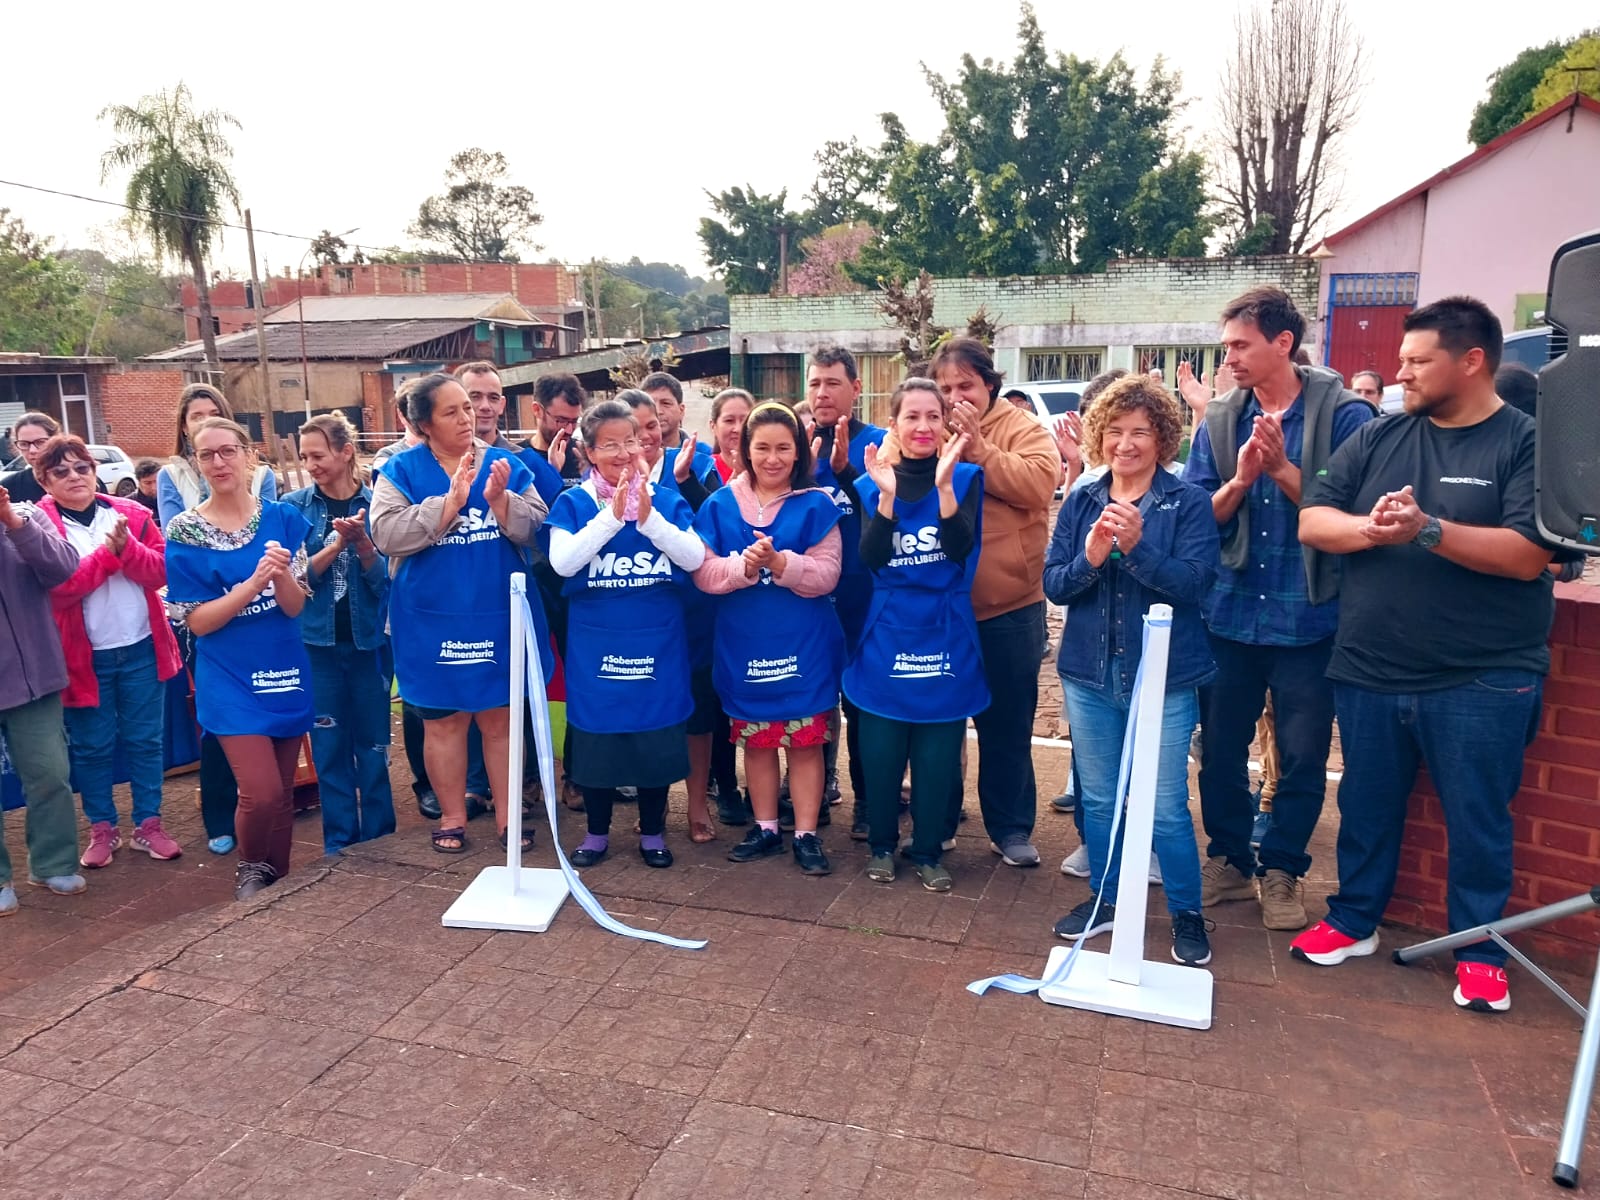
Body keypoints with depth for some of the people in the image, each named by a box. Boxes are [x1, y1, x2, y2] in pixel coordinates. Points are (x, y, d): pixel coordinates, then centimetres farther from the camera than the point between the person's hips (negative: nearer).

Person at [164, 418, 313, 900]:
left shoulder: (282, 518, -1)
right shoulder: (183, 532, -5)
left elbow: (295, 606, -4)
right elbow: (196, 621, -8)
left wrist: (281, 575, -26)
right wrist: (253, 582, -22)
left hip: (286, 672, 3)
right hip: (230, 682, -2)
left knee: (283, 793, 11)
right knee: (261, 793, -11)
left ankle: (277, 885, 31)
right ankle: (250, 870, 19)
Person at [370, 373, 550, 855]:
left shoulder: (506, 464, 2)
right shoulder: (401, 470, -2)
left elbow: (536, 531, -4)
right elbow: (386, 535, -15)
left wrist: (499, 500, -22)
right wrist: (450, 501, -22)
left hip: (499, 618, 1)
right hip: (434, 623, -1)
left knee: (499, 720, 10)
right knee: (443, 722, 9)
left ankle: (507, 815, 23)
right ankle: (452, 817, 25)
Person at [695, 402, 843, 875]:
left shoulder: (816, 505, -3)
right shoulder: (719, 505, 3)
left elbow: (825, 575, -11)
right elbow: (702, 573, -4)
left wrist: (779, 562, -27)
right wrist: (743, 566, -22)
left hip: (804, 648, -2)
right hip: (743, 648, 2)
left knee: (805, 742, 5)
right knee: (755, 741, 13)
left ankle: (806, 834, 18)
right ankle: (766, 828, 28)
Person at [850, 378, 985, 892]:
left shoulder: (966, 477, 0)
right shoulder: (870, 484, 3)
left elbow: (960, 549, -15)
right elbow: (870, 558, -11)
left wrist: (944, 484, -26)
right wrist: (888, 494, -22)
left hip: (945, 636, -1)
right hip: (885, 637, 1)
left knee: (938, 755, 5)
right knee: (880, 752, 7)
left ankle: (929, 851, 22)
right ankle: (882, 845, 26)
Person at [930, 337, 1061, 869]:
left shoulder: (1020, 428, -2)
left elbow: (1039, 483, -19)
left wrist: (976, 445, -18)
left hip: (1009, 609, -3)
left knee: (1007, 724, 8)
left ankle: (1011, 828, 23)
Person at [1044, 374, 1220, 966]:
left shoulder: (1188, 502, -6)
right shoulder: (1081, 503, 4)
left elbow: (1193, 583, -16)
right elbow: (1052, 583, -1)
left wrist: (1137, 546, -29)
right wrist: (1090, 558, -21)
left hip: (1164, 677, -4)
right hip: (1089, 674, 4)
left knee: (1165, 806, 4)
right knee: (1097, 799, 16)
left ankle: (1186, 913, 24)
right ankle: (1104, 899, 34)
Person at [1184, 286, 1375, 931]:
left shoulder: (1344, 414, -7)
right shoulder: (1220, 420, 4)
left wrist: (1283, 469, -19)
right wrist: (1240, 478, -17)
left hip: (1308, 618, -3)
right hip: (1229, 613, 3)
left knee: (1303, 755, 8)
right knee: (1220, 746, 11)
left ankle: (1282, 869, 27)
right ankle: (1228, 859, 29)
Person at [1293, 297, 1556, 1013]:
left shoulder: (1526, 443, -6)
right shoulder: (1379, 437, 5)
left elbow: (1527, 554, -17)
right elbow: (1312, 522, -1)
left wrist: (1427, 529, -26)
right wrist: (1369, 528, -20)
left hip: (1481, 683, -3)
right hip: (1370, 673, 4)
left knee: (1478, 820, 10)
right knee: (1365, 807, 16)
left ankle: (1480, 949, 28)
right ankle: (1354, 920, 33)